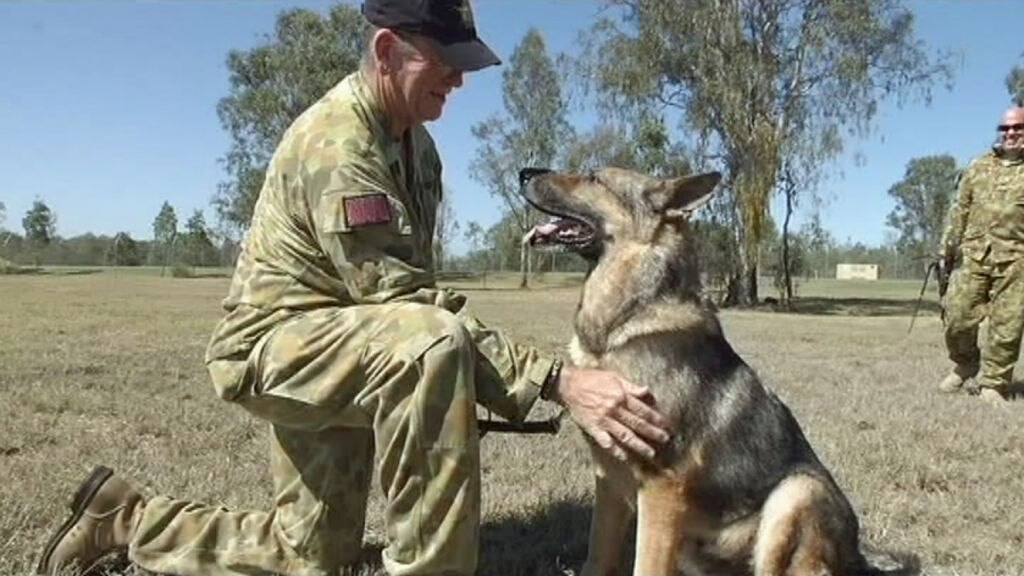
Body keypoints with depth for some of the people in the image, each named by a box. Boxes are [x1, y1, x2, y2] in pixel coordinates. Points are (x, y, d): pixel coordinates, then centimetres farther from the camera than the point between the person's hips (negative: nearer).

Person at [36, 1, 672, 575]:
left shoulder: (413, 138, 6)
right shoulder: (336, 144, -24)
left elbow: (407, 289, 16)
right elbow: (403, 303, -32)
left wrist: (448, 396, 12)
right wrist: (556, 381, -38)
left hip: (342, 348, 9)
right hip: (275, 344, -9)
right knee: (431, 342, -38)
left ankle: (128, 516, 30)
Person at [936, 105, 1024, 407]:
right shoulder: (978, 167, 14)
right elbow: (960, 210, 15)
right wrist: (947, 249, 12)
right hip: (974, 255, 2)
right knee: (958, 316, -1)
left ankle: (993, 385, 12)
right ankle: (965, 364, 25)